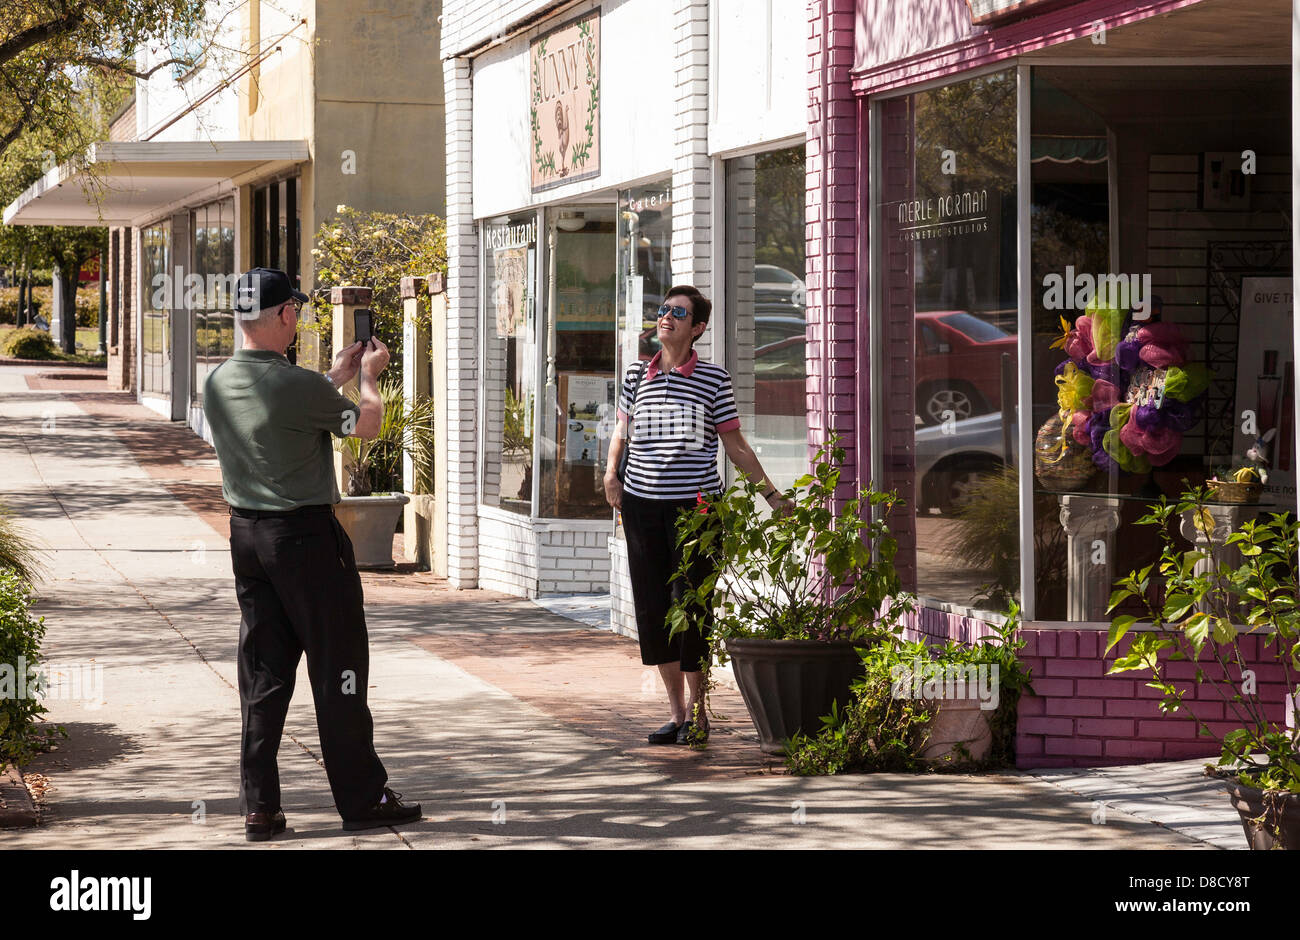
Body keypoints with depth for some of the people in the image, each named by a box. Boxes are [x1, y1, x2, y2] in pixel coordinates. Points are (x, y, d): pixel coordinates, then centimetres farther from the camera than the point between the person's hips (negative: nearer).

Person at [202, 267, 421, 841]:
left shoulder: (219, 383, 2)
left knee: (262, 673, 10)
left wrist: (335, 378, 26)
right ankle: (361, 798, 11)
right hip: (305, 535, -7)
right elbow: (367, 424, -4)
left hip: (247, 534, 7)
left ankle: (258, 808, 10)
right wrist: (368, 376, 15)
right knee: (337, 666, 4)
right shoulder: (296, 386, -20)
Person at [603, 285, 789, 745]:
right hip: (642, 503, 3)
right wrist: (611, 473, 7)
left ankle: (696, 711, 10)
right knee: (652, 608, 3)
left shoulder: (713, 379, 0)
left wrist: (773, 495, 0)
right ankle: (676, 712, 15)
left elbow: (736, 447, 4)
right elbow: (622, 430, 24)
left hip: (697, 503, -3)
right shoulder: (637, 375, 9)